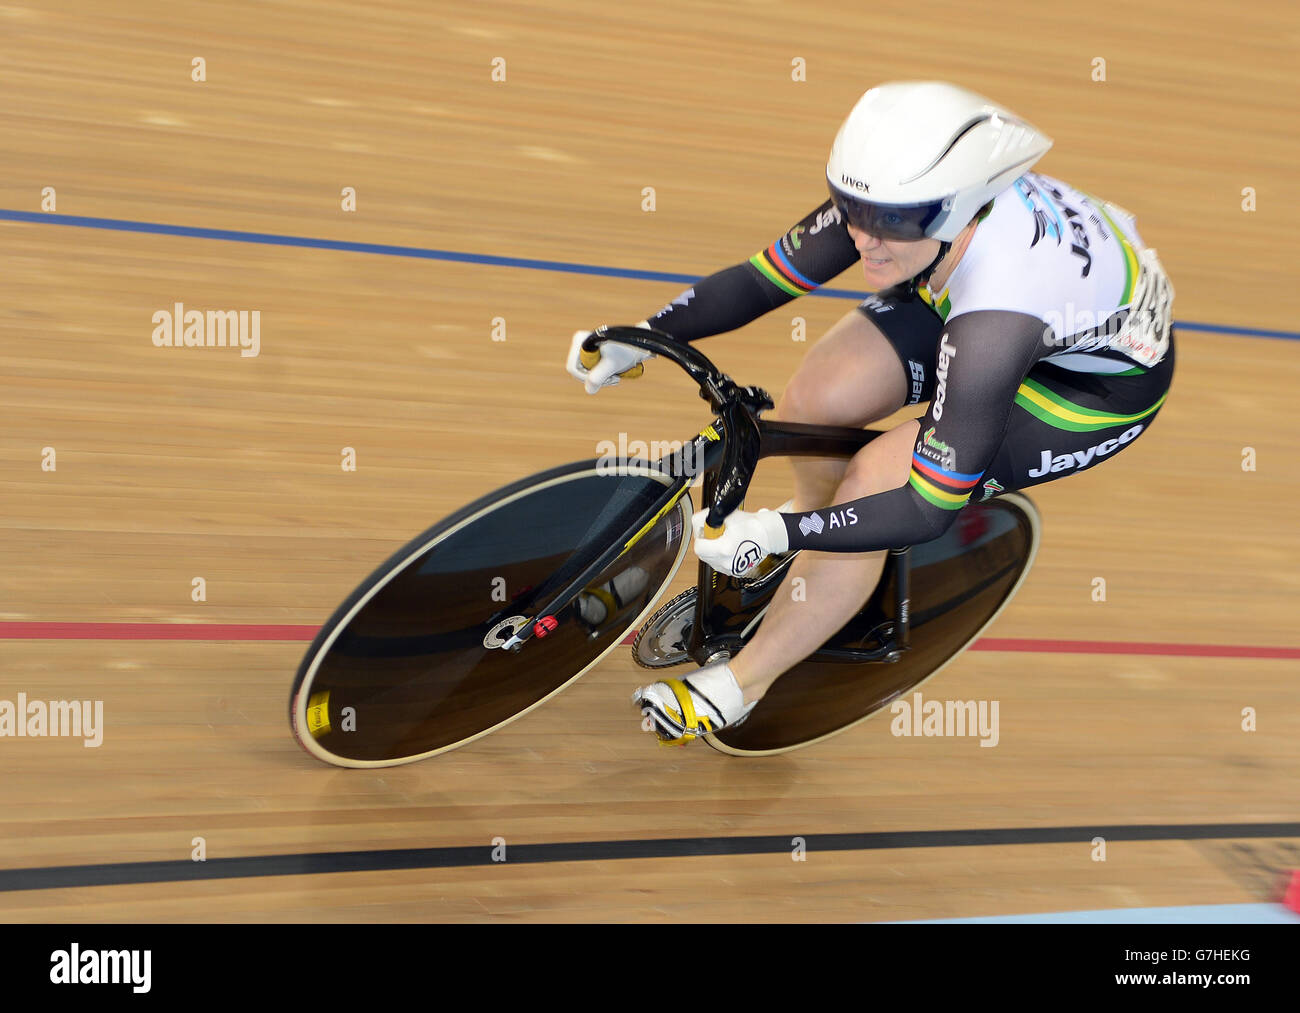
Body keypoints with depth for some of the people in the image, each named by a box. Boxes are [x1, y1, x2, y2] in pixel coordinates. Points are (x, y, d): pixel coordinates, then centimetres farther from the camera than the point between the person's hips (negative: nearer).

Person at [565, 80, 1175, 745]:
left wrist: (772, 534, -39)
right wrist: (637, 340, -21)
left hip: (1107, 380, -6)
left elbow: (929, 510, -36)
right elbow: (763, 278, -13)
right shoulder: (892, 201, -26)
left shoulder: (993, 324, -43)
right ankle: (823, 529, 25)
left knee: (874, 480, -19)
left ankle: (737, 687, 0)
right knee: (815, 397, -11)